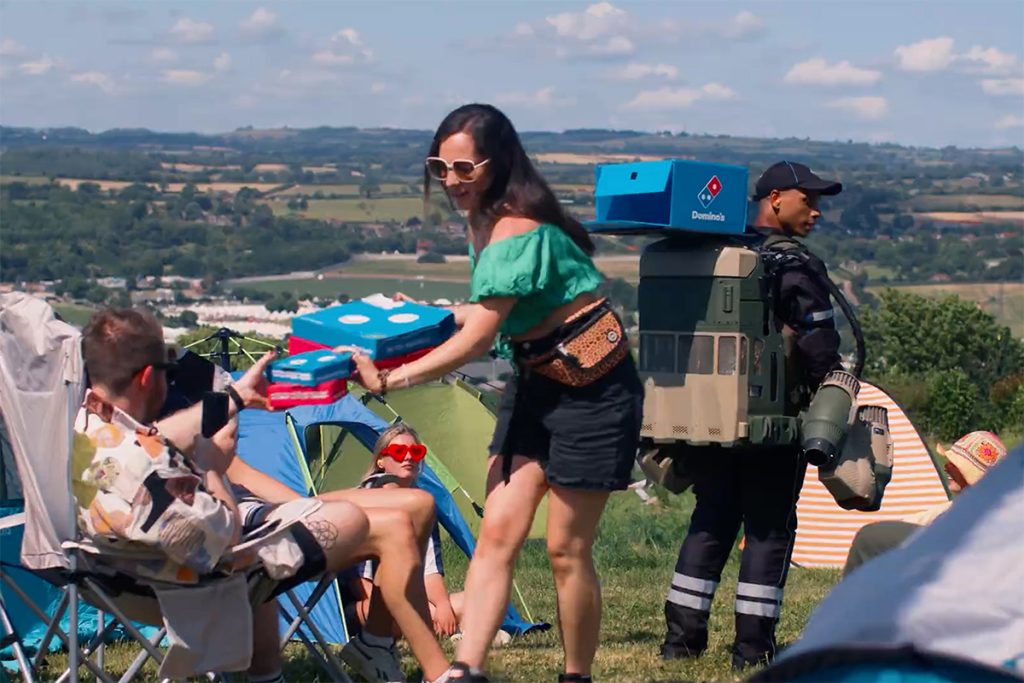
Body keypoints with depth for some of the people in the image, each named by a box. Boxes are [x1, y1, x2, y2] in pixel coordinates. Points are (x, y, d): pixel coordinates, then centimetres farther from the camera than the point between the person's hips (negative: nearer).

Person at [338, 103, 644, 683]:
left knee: (567, 548, -1)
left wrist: (389, 380, -27)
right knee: (498, 532, -3)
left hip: (593, 389, -9)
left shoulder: (519, 231, -25)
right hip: (536, 381, 9)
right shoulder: (484, 220, 5)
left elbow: (477, 339, -27)